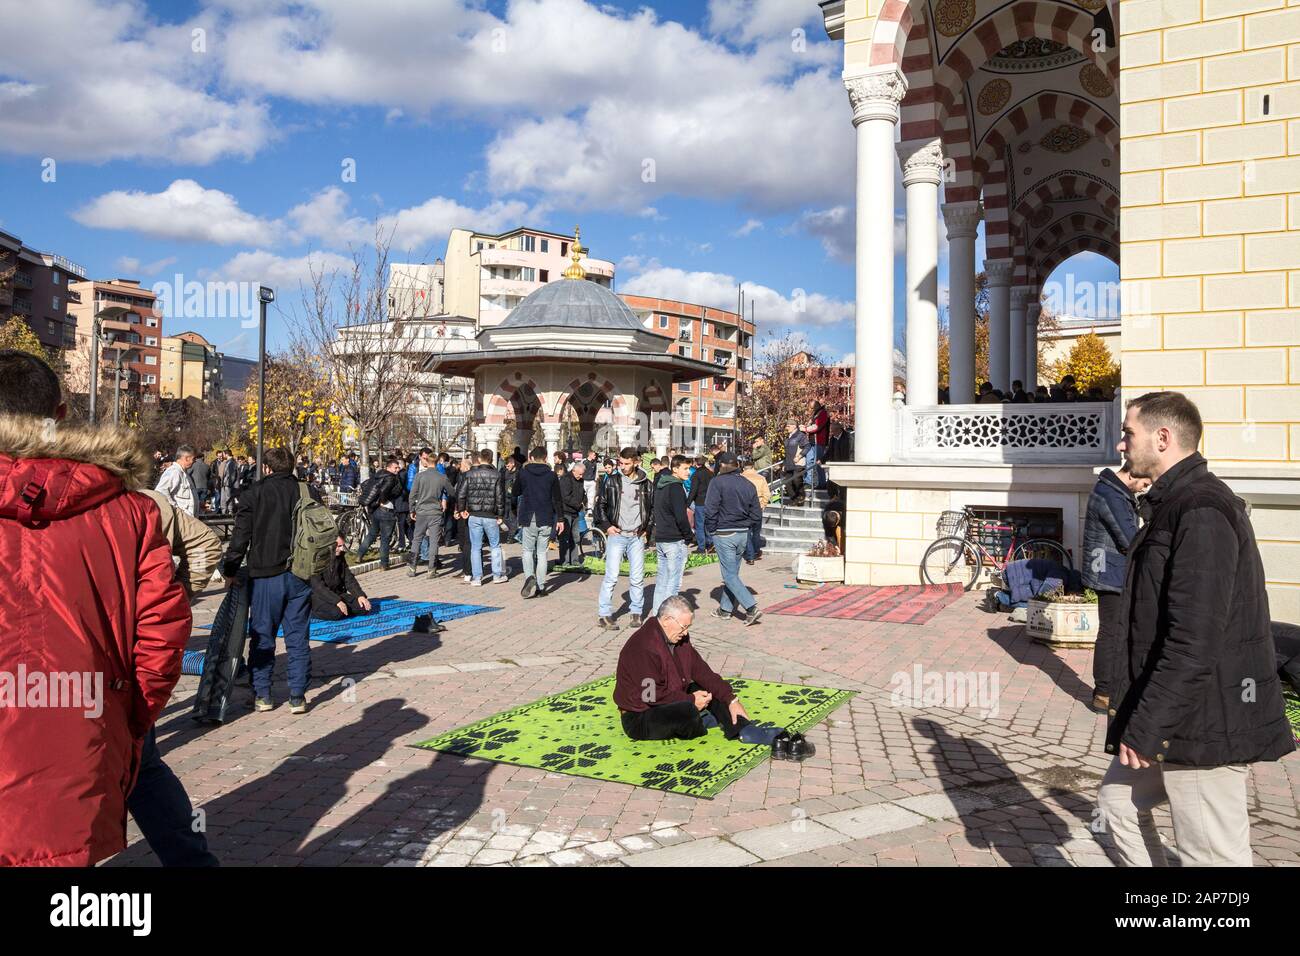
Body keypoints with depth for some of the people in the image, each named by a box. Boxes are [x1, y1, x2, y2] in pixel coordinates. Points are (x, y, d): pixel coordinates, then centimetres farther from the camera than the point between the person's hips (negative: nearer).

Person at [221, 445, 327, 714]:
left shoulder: (253, 494, -5)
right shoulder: (310, 493, 4)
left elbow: (240, 537, -6)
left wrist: (230, 571, 5)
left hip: (265, 575, -2)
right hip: (301, 575, 3)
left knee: (262, 637, 10)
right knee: (298, 637, 8)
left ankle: (262, 694, 16)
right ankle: (298, 696, 10)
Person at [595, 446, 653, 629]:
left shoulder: (645, 484, 5)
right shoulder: (612, 481, 1)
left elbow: (653, 509, 15)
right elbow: (600, 505, 8)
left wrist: (647, 529, 5)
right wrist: (606, 525, -3)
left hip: (637, 537, 2)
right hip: (616, 535, -2)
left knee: (638, 578, 6)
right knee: (611, 576, -6)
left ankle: (637, 612, 19)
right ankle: (604, 614, 2)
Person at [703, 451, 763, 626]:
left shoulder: (718, 482, -11)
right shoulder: (748, 485, 6)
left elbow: (710, 510, -17)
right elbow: (757, 515, 6)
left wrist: (712, 530, -5)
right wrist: (744, 526, 15)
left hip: (724, 534, -6)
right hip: (743, 534, 6)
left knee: (730, 575, -2)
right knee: (732, 572, 17)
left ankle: (752, 608, -14)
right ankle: (725, 609, 26)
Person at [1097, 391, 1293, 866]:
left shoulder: (1201, 512, -21)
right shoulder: (1175, 503, 13)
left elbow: (1195, 640, -26)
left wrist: (1144, 726, -20)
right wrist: (1138, 716, 22)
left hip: (1206, 720, -10)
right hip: (1178, 713, 10)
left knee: (1213, 855, 1)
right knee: (1119, 800, 19)